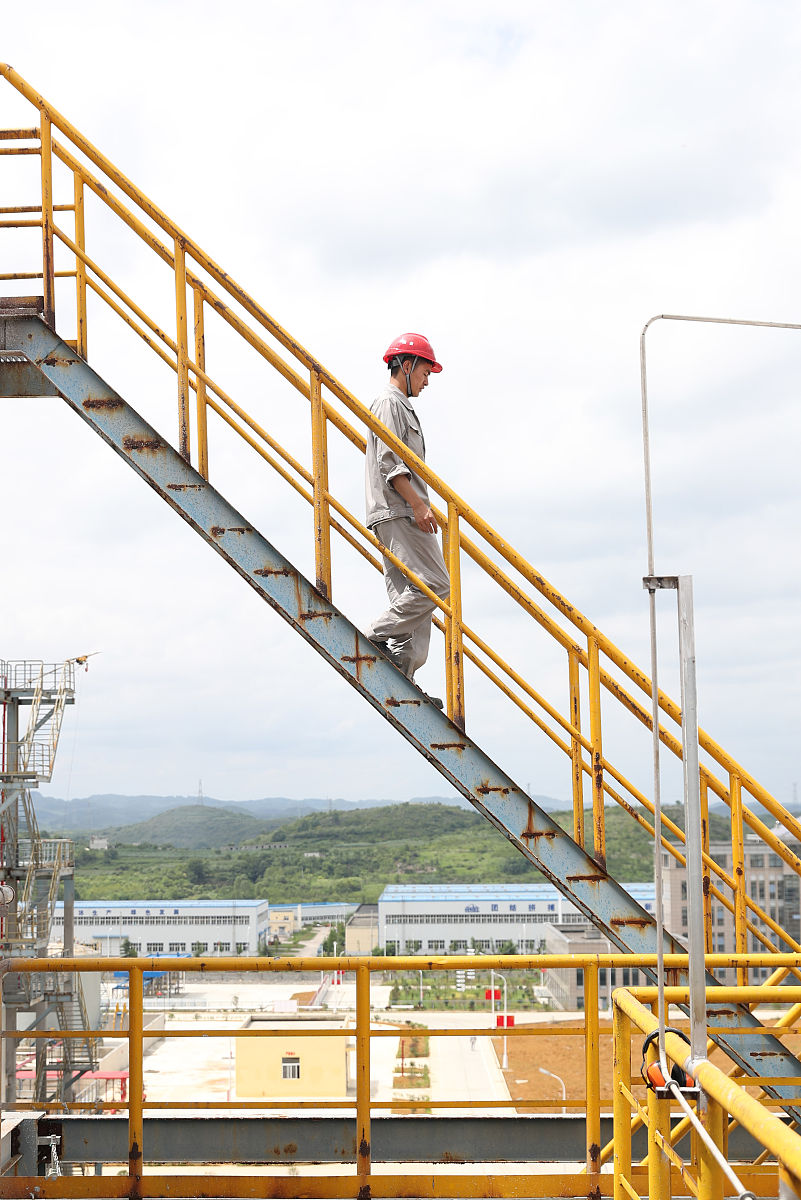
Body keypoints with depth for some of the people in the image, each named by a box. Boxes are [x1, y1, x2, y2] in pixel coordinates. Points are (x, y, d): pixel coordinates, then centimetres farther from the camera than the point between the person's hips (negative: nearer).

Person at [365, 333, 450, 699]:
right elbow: (389, 461, -15)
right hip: (398, 513, -10)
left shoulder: (401, 406, 28)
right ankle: (377, 637, -13)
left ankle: (400, 679, -1)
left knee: (410, 595, 4)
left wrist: (420, 506, 24)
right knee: (435, 584, -17)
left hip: (403, 514, 10)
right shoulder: (389, 402, -4)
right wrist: (418, 505, -20)